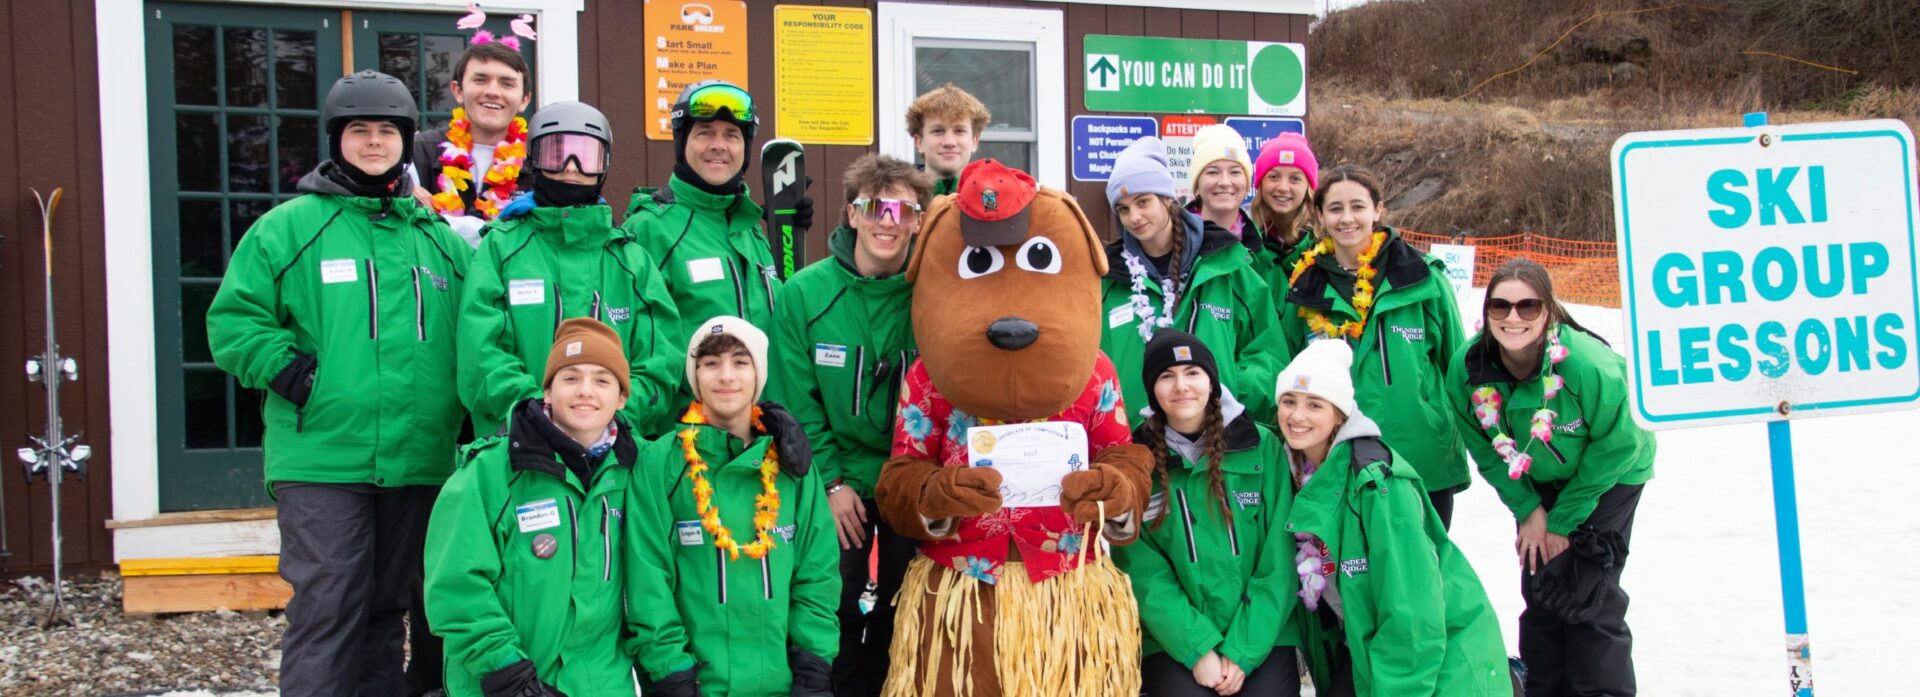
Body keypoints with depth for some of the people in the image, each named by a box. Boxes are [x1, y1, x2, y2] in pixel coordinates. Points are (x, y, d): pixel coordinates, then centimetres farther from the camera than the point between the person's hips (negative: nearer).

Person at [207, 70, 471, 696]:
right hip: (320, 460, -4)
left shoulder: (439, 238, 14)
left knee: (388, 608, 14)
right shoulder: (290, 227, 2)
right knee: (325, 607, -8)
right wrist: (290, 371, -13)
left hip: (417, 462, 4)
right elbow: (233, 319, -1)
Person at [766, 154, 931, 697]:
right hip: (839, 484, 0)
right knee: (840, 612, 7)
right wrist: (830, 482, -9)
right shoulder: (804, 294, -6)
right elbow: (797, 402, -5)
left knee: (903, 613, 9)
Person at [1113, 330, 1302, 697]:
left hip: (1262, 636, 0)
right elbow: (1143, 574, -3)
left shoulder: (1263, 447, 1)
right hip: (1176, 641, 0)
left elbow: (1278, 563, -1)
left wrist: (1242, 650, -8)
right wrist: (1199, 648, -13)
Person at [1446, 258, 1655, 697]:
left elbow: (1616, 446, -20)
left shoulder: (1588, 364, -34)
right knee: (1540, 587, 4)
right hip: (1539, 483, 4)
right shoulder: (1467, 366, -21)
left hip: (1609, 477, -4)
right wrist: (1528, 510, -10)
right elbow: (1485, 449, -5)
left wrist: (1565, 520, -16)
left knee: (1590, 594, -10)